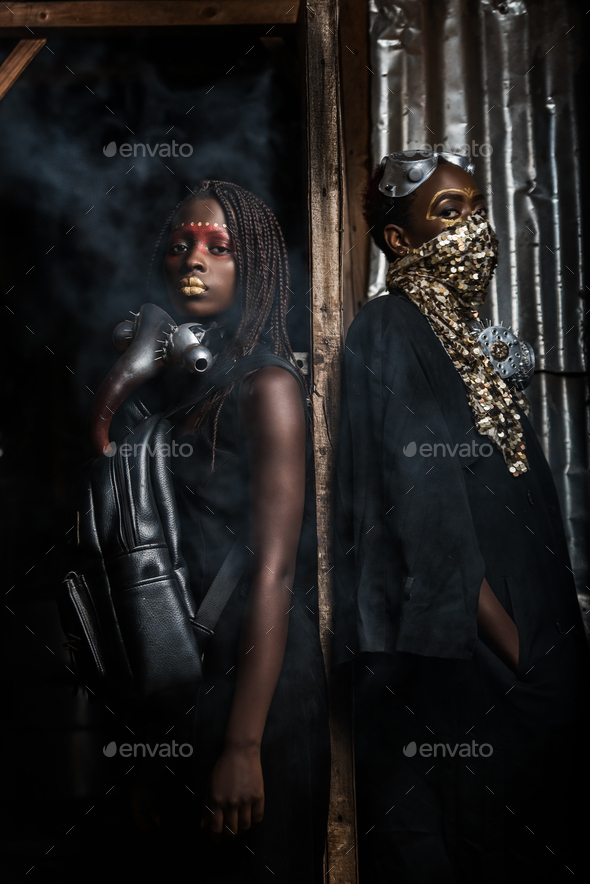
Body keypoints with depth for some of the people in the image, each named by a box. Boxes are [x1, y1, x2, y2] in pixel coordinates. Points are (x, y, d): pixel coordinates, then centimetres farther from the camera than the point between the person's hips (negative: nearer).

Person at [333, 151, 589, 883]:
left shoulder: (478, 337, 12)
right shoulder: (388, 330, -11)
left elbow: (523, 496, 13)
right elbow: (427, 506, -19)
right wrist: (518, 651, -19)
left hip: (531, 635, 8)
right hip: (454, 650, -8)